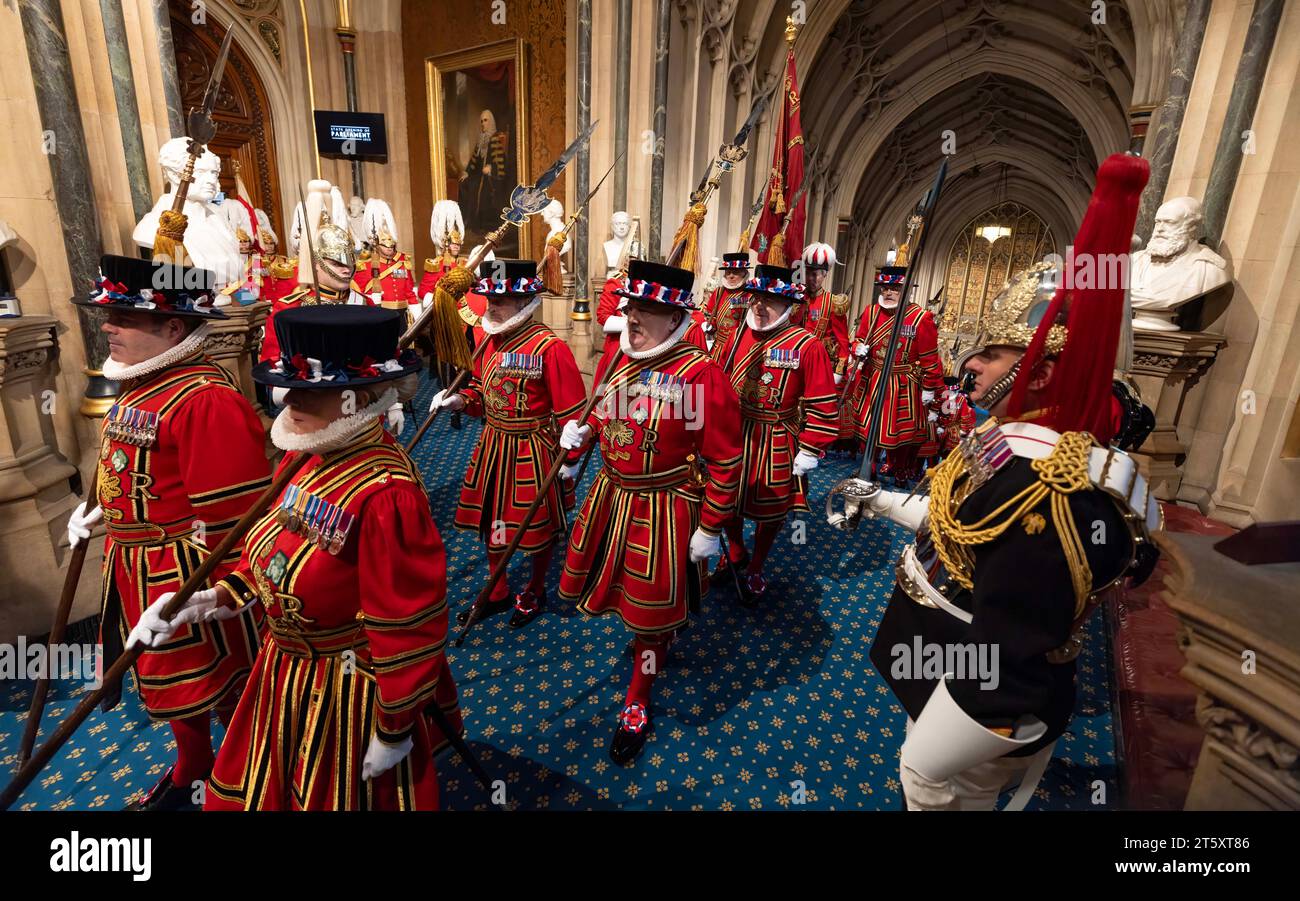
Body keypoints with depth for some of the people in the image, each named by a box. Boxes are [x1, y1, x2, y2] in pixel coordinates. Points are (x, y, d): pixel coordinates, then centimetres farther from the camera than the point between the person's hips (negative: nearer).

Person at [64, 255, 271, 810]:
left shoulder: (205, 399, -26)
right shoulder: (142, 382, 6)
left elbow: (230, 513, -27)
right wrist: (97, 511, 12)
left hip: (186, 574, -10)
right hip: (135, 566, 10)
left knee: (222, 682, 10)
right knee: (169, 676, 25)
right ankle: (190, 769, 49)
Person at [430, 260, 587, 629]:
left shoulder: (549, 347, -20)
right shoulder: (490, 339, 3)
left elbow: (571, 408, -18)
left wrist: (570, 459, -15)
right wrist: (460, 399, -3)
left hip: (533, 451, -7)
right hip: (493, 446, 7)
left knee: (537, 525, 11)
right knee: (490, 519, 17)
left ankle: (535, 590, 35)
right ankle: (497, 591, 38)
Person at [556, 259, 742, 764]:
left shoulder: (701, 375, -21)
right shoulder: (614, 357, -1)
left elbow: (724, 461, -15)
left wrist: (710, 528, -12)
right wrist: (580, 431, -4)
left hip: (665, 510, -6)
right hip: (611, 496, 7)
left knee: (651, 608, 9)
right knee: (616, 587, 23)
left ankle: (638, 705, 34)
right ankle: (655, 643, 55)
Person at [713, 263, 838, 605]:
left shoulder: (807, 345, -14)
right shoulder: (738, 335, 1)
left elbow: (822, 406, -12)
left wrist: (809, 452, -12)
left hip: (776, 445, -4)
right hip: (733, 435, 4)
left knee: (770, 510, 11)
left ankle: (755, 570, 35)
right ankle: (735, 554, 44)